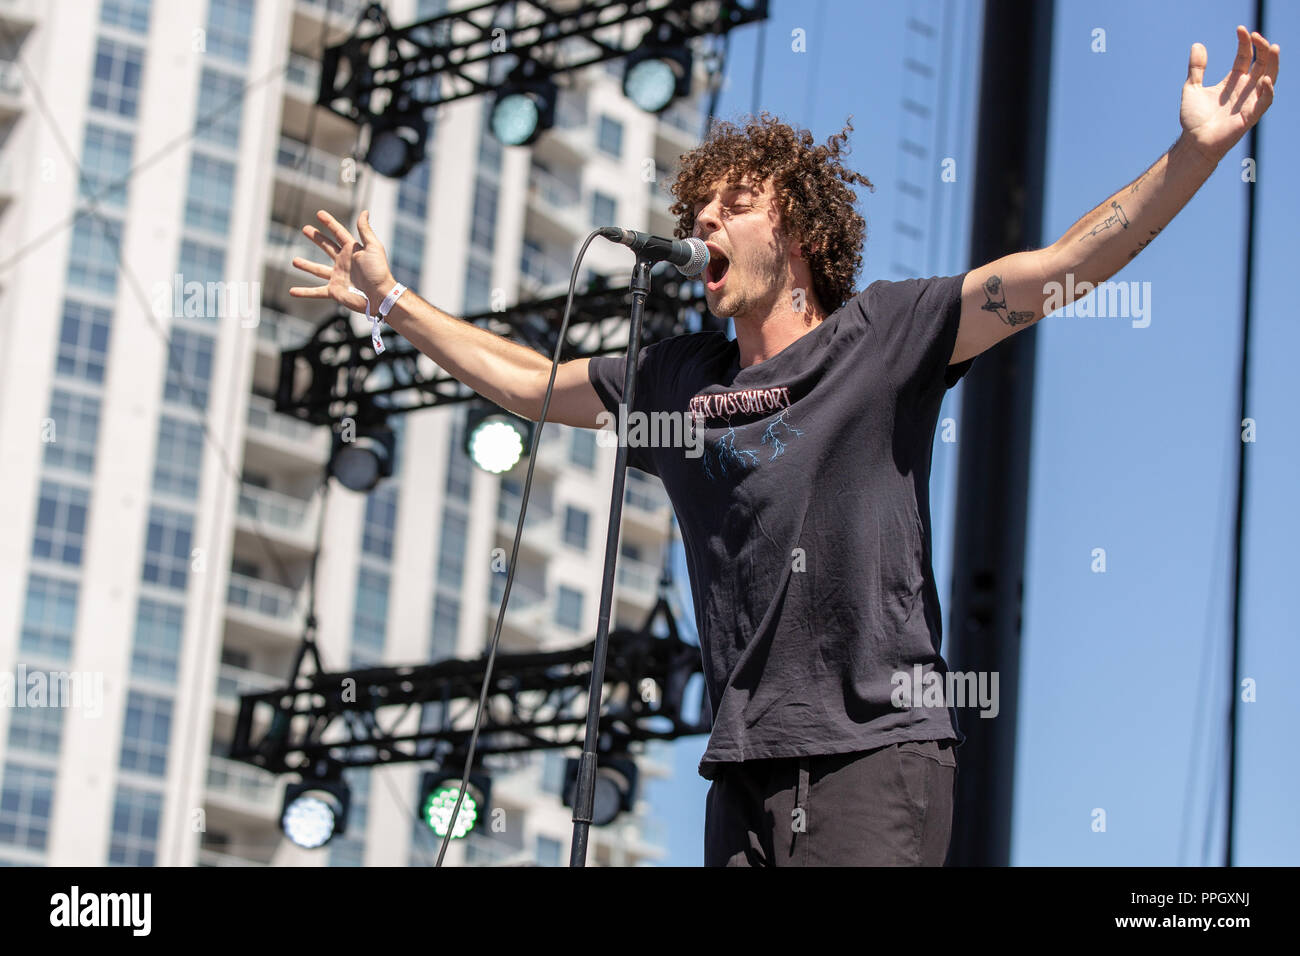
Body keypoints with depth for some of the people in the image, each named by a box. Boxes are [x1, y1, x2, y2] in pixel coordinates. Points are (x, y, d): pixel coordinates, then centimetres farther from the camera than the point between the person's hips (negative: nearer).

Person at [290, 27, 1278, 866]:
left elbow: (1067, 264, -5)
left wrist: (1196, 154, -16)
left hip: (879, 752, -5)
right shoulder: (677, 377, 17)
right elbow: (525, 380, 31)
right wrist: (392, 299, 36)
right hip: (746, 765, 5)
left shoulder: (881, 336, 3)